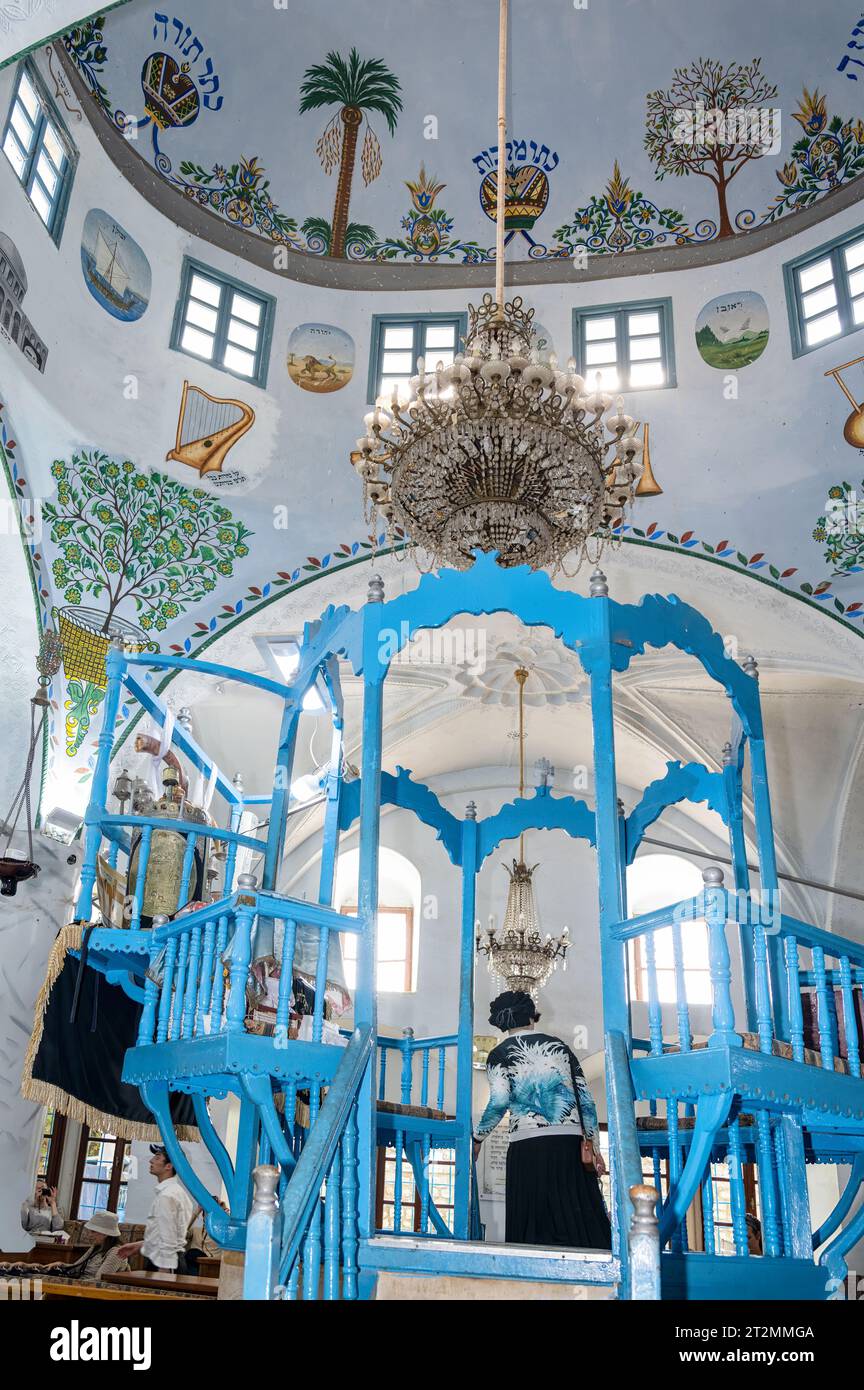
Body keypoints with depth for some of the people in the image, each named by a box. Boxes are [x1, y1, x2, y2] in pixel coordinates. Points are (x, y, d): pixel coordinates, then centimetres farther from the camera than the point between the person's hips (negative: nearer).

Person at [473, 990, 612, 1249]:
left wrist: (477, 1138, 5)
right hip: (571, 1140, 2)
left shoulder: (499, 1054, 8)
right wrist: (593, 1146, 12)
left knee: (532, 1223, 2)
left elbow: (499, 1102, -7)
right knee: (579, 1218, 2)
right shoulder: (559, 1045, 17)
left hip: (527, 1144, -2)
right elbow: (585, 1098, 11)